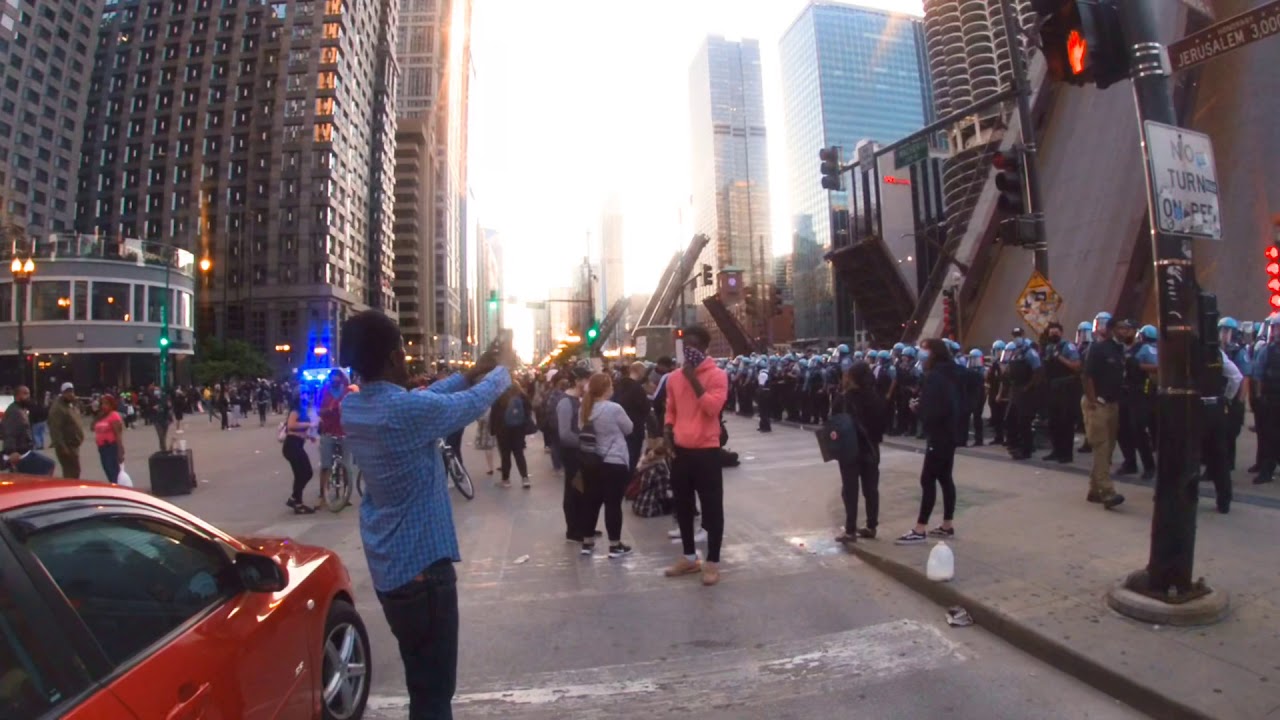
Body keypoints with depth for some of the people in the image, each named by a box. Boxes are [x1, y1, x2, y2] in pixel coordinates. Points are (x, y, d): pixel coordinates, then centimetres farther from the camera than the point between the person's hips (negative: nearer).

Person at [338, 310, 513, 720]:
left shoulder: (352, 407, -1)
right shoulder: (406, 411, -25)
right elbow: (474, 402, -10)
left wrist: (472, 372, 16)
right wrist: (504, 368, 9)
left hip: (387, 565, 9)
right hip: (421, 566, -9)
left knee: (422, 677, 26)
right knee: (433, 687, 6)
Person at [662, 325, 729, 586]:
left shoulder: (716, 375, -8)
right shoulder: (674, 377, 9)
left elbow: (713, 408, -22)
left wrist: (694, 379, -21)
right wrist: (667, 430, 1)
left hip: (706, 450, -6)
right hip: (680, 450, 6)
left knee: (711, 507, 2)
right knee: (683, 506, 15)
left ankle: (712, 562, 15)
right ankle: (689, 557, 31)